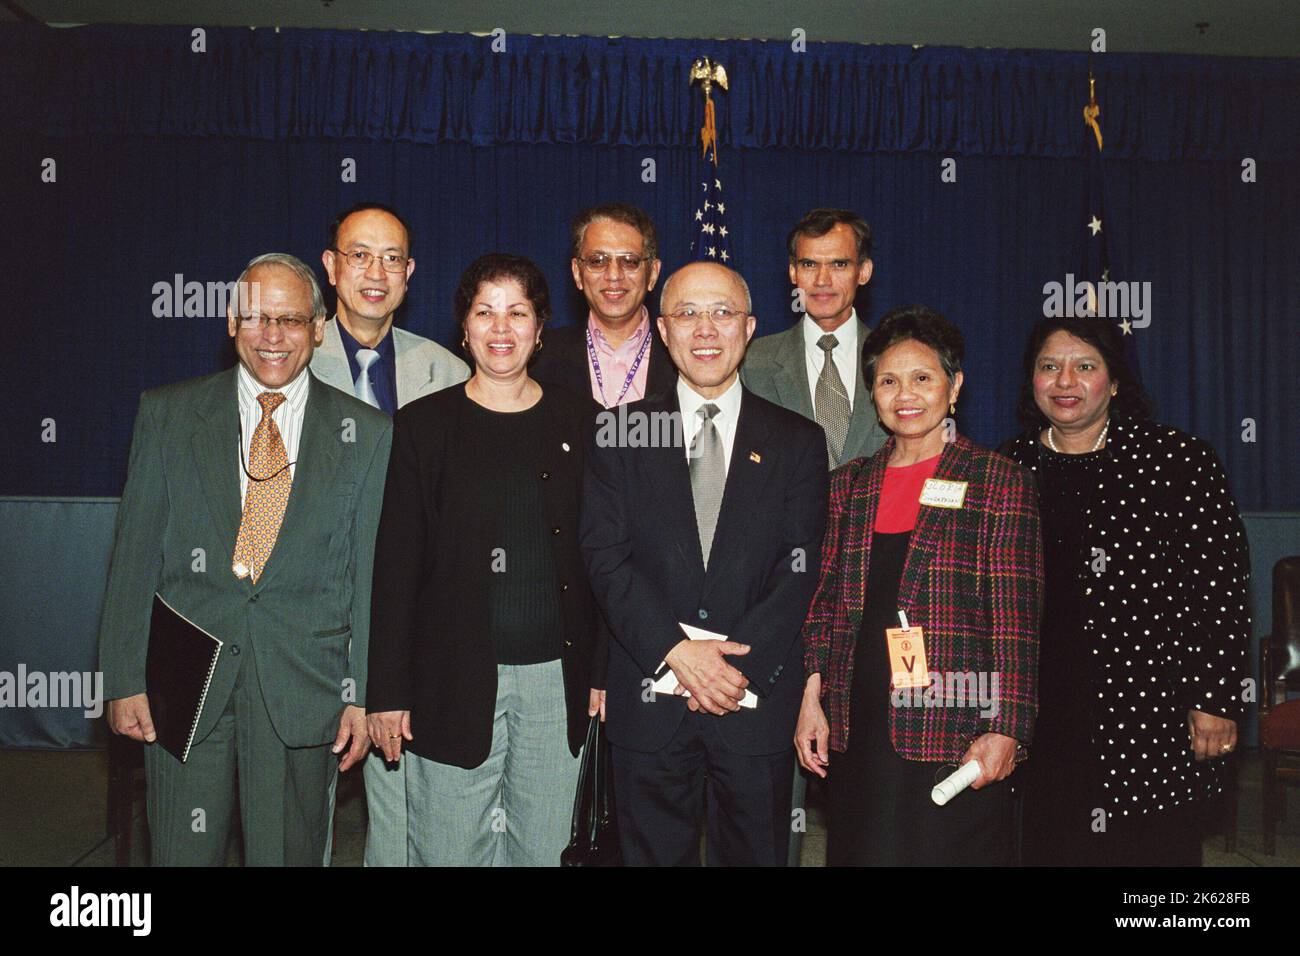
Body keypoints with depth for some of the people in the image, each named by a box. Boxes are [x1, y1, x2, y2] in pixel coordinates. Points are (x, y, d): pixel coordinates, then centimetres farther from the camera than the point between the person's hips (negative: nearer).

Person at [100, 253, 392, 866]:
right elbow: (134, 556, 4)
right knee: (183, 854, 8)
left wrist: (364, 696, -1)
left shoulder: (366, 434, 2)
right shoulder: (167, 414, 4)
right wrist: (124, 679, 0)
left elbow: (372, 573, 1)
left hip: (305, 689, 0)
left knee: (290, 855, 11)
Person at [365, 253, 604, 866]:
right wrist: (388, 691, -5)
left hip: (557, 679, 2)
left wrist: (603, 671, 4)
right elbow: (395, 567, -1)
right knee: (449, 851, 4)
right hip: (454, 679, -2)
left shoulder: (578, 424, 6)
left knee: (546, 849, 11)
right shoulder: (423, 425, 1)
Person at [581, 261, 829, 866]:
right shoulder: (621, 435, 4)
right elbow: (605, 557, -4)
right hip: (650, 697, 0)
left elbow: (801, 567, -2)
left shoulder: (798, 442, 5)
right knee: (652, 854, 12)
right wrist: (675, 652, -16)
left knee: (755, 853, 12)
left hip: (758, 698, 0)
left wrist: (737, 665, -14)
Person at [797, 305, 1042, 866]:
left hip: (955, 733, -4)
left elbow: (1016, 622, -6)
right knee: (863, 852, 10)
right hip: (857, 728, 4)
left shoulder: (1000, 484, -2)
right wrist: (812, 700, 5)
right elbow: (826, 602, 13)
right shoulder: (849, 485, 11)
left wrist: (1005, 731, -12)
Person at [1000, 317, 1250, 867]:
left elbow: (1221, 586, -4)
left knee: (1149, 847, 6)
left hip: (1149, 713, -3)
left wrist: (1216, 700, -8)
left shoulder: (1179, 461, -3)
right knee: (1042, 847, 12)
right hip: (1034, 714, 3)